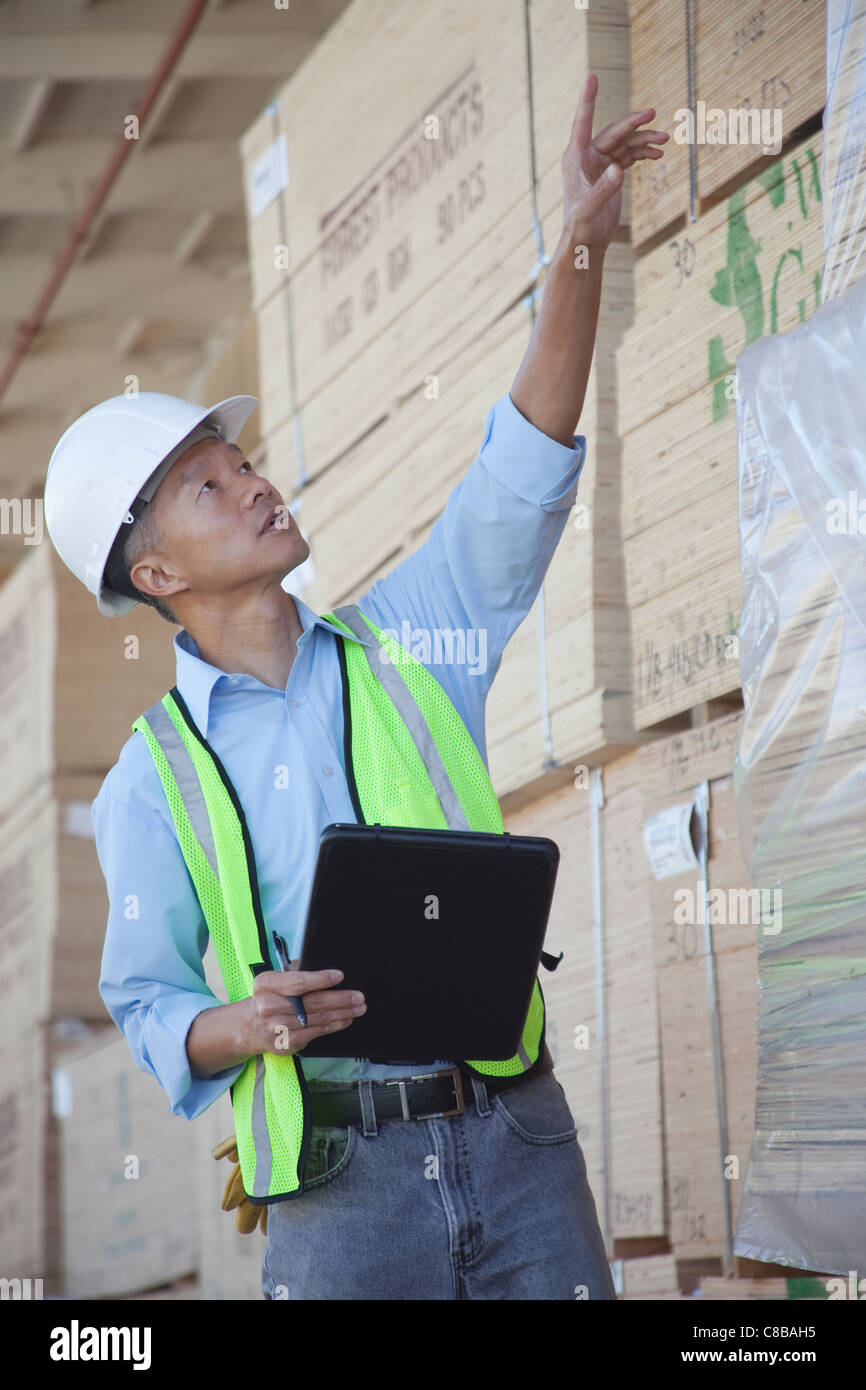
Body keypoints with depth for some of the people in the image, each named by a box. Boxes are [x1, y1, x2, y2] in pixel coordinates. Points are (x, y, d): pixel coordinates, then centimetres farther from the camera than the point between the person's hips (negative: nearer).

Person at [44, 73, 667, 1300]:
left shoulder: (407, 640, 10)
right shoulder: (152, 784, 5)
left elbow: (527, 467, 0)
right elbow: (146, 1001, 7)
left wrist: (581, 244, -11)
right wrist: (244, 1028, -16)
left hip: (515, 1138, 2)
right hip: (343, 1184, -2)